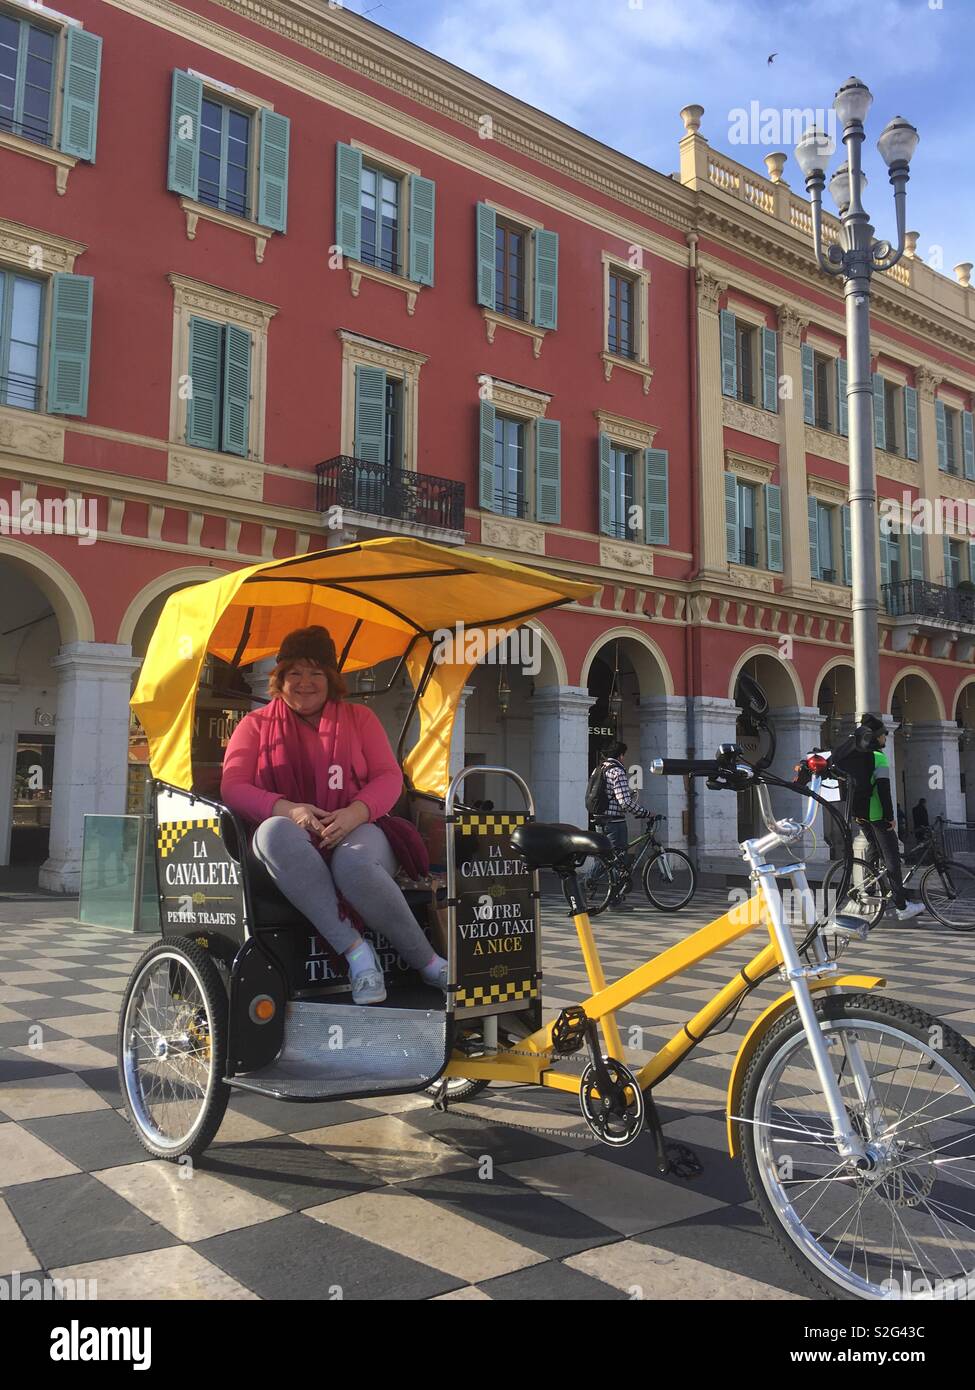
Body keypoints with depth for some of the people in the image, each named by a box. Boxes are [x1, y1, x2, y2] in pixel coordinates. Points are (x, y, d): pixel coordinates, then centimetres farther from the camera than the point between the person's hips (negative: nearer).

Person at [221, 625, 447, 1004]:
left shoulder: (359, 718, 19)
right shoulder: (256, 724, 17)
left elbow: (389, 777, 8)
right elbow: (233, 786, 4)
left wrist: (356, 812, -15)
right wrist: (288, 809, -17)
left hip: (354, 831, 0)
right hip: (293, 837, 1)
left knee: (353, 863, -38)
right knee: (275, 831, -38)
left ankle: (426, 962, -25)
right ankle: (355, 949, -38)